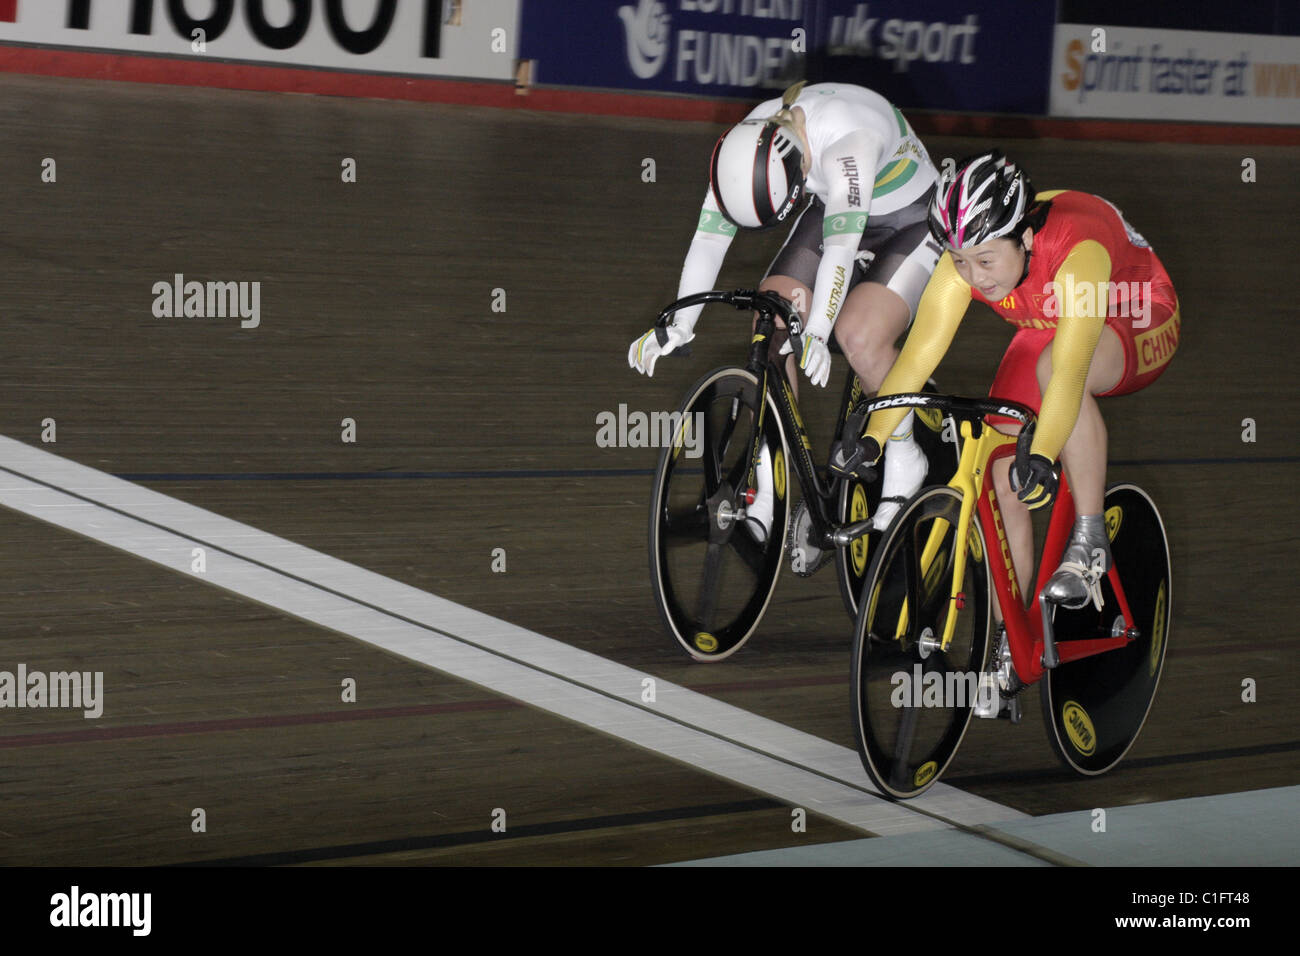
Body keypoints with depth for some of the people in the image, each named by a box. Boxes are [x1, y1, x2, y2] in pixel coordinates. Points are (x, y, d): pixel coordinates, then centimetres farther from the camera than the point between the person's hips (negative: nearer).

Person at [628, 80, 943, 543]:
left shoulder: (848, 141, -40)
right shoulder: (745, 148, -22)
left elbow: (842, 246, -48)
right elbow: (709, 238, -22)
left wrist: (816, 334, -57)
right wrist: (678, 327, -31)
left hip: (910, 221, -6)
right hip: (832, 211, 6)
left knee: (859, 337, -26)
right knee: (772, 328, -13)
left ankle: (904, 457, 0)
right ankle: (768, 492, -6)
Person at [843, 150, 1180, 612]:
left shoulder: (1078, 250, -41)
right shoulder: (963, 263, -25)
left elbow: (1070, 368, -50)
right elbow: (917, 355, -28)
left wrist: (1041, 456, -62)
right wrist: (872, 438, -40)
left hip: (1138, 323, -6)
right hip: (1046, 330, 6)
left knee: (1052, 366, -39)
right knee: (1001, 477, -12)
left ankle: (1090, 539, -26)